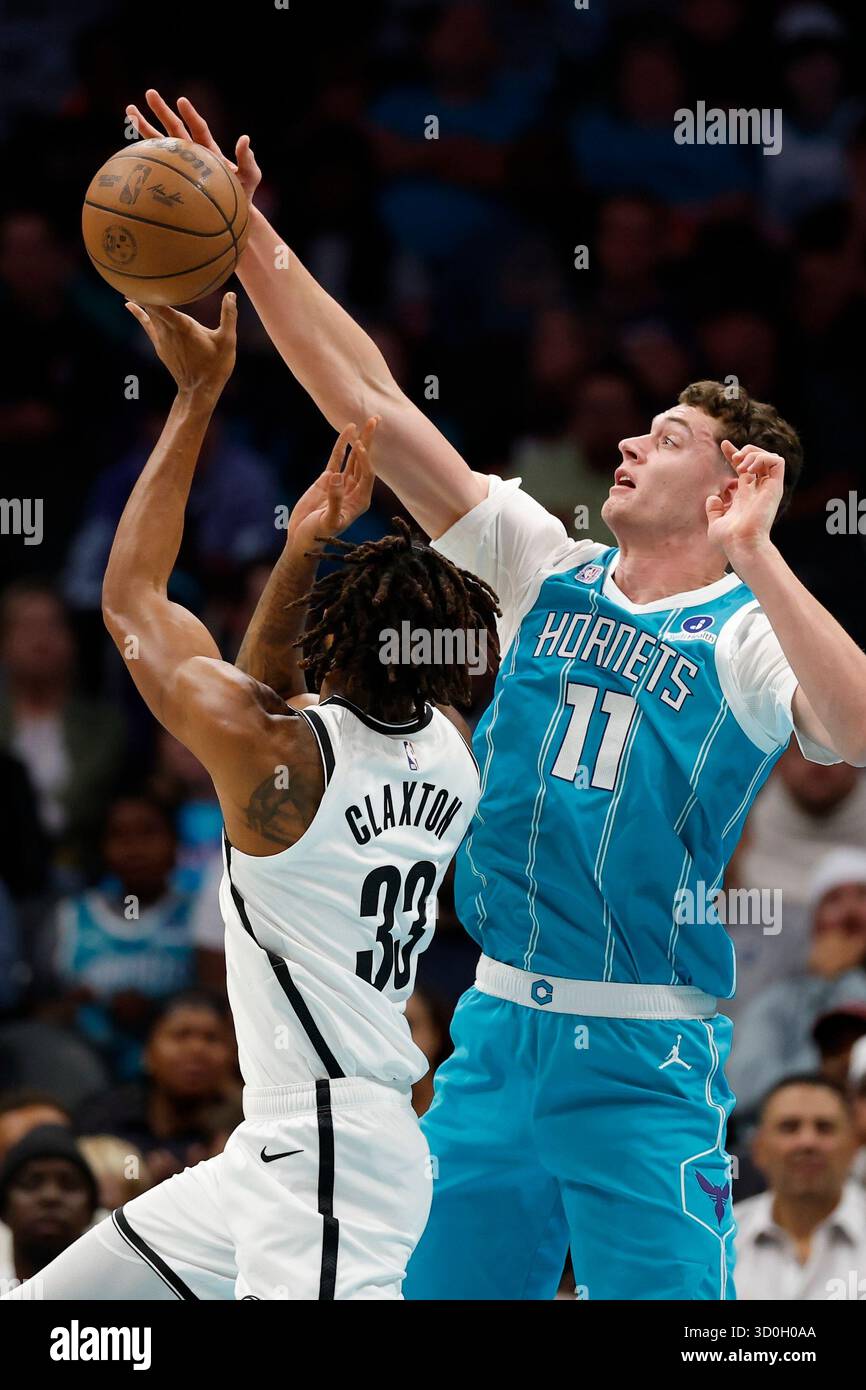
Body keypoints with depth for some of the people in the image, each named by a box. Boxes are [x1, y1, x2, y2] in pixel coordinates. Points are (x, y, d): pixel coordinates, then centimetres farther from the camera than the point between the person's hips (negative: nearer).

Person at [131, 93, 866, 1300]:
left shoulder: (751, 634, -5)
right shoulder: (549, 574, 8)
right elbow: (373, 404, 5)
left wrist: (750, 558, -34)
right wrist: (247, 237, -1)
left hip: (642, 1060, -6)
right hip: (496, 1028, 6)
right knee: (439, 1289, 9)